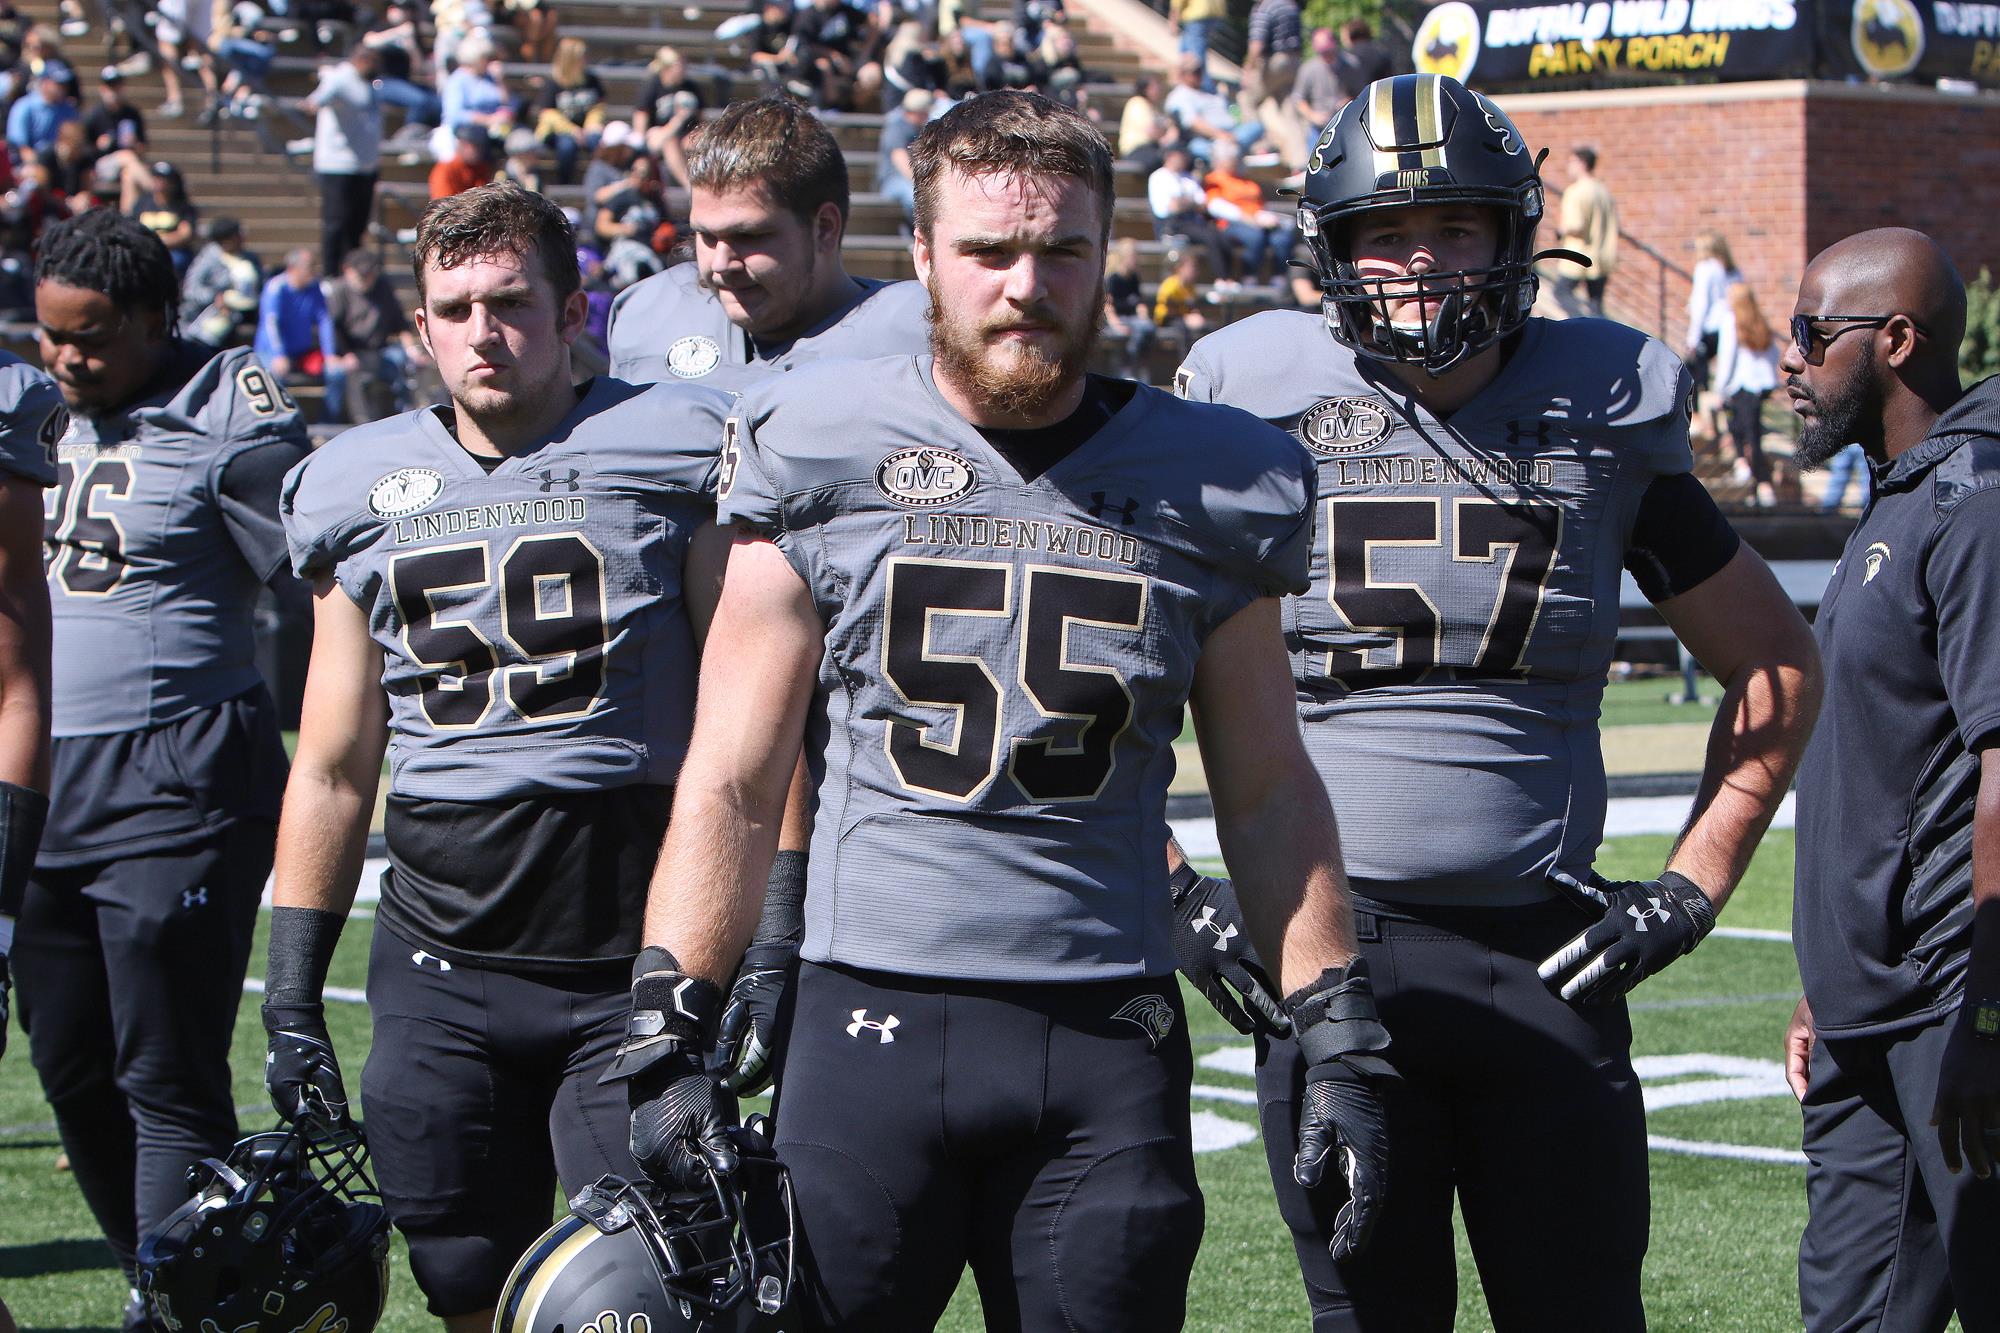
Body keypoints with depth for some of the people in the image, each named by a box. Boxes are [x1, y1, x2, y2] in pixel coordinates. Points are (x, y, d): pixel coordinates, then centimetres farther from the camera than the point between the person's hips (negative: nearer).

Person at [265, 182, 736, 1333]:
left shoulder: (676, 455, 0)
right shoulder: (358, 492, 11)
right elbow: (333, 772, 17)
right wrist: (292, 1000, 13)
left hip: (631, 969, -3)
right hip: (444, 970, 4)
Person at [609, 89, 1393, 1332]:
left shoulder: (1206, 487, 7)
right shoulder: (822, 459, 2)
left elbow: (1268, 794, 13)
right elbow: (732, 785, 4)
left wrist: (1341, 1045, 8)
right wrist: (669, 1038, -3)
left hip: (1109, 1042, 1)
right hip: (872, 1024, -1)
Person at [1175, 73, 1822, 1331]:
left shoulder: (1608, 414, 5)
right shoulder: (1259, 405, 1)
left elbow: (1776, 662, 15)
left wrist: (1694, 885, 6)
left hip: (1545, 950, 1)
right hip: (1328, 940, -1)